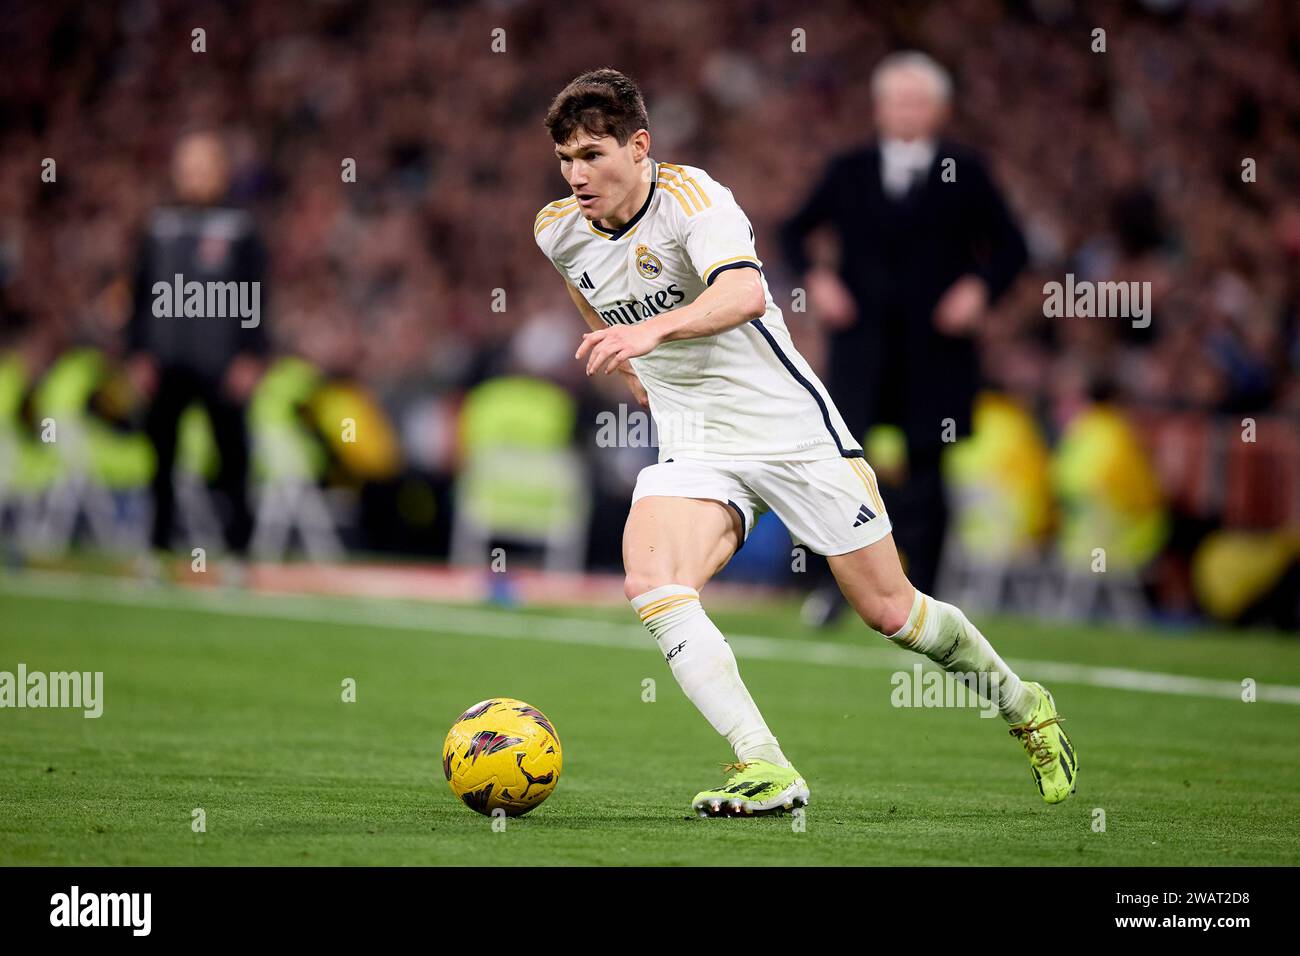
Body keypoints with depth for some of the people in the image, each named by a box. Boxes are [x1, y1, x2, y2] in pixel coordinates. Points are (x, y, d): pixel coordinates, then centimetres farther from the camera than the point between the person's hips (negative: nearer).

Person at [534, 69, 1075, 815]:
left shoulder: (689, 195, -21)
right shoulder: (558, 231, -1)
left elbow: (745, 292, -41)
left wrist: (654, 330, -57)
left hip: (793, 431, -5)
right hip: (693, 449, 5)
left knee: (888, 610, 5)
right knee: (652, 584, -25)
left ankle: (1023, 705, 33)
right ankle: (766, 771, -30)